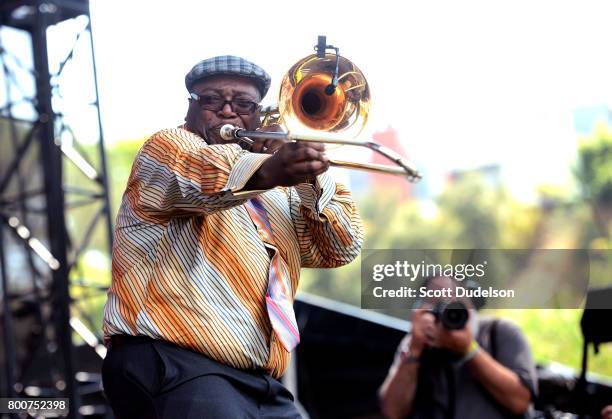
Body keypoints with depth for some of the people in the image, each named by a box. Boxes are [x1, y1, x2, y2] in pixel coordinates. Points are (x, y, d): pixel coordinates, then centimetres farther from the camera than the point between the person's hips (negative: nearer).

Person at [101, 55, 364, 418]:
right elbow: (194, 173, -19)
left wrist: (305, 173, 0)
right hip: (174, 367, -7)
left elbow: (341, 248, 15)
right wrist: (266, 172, -40)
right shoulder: (168, 146, 5)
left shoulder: (280, 191, 25)